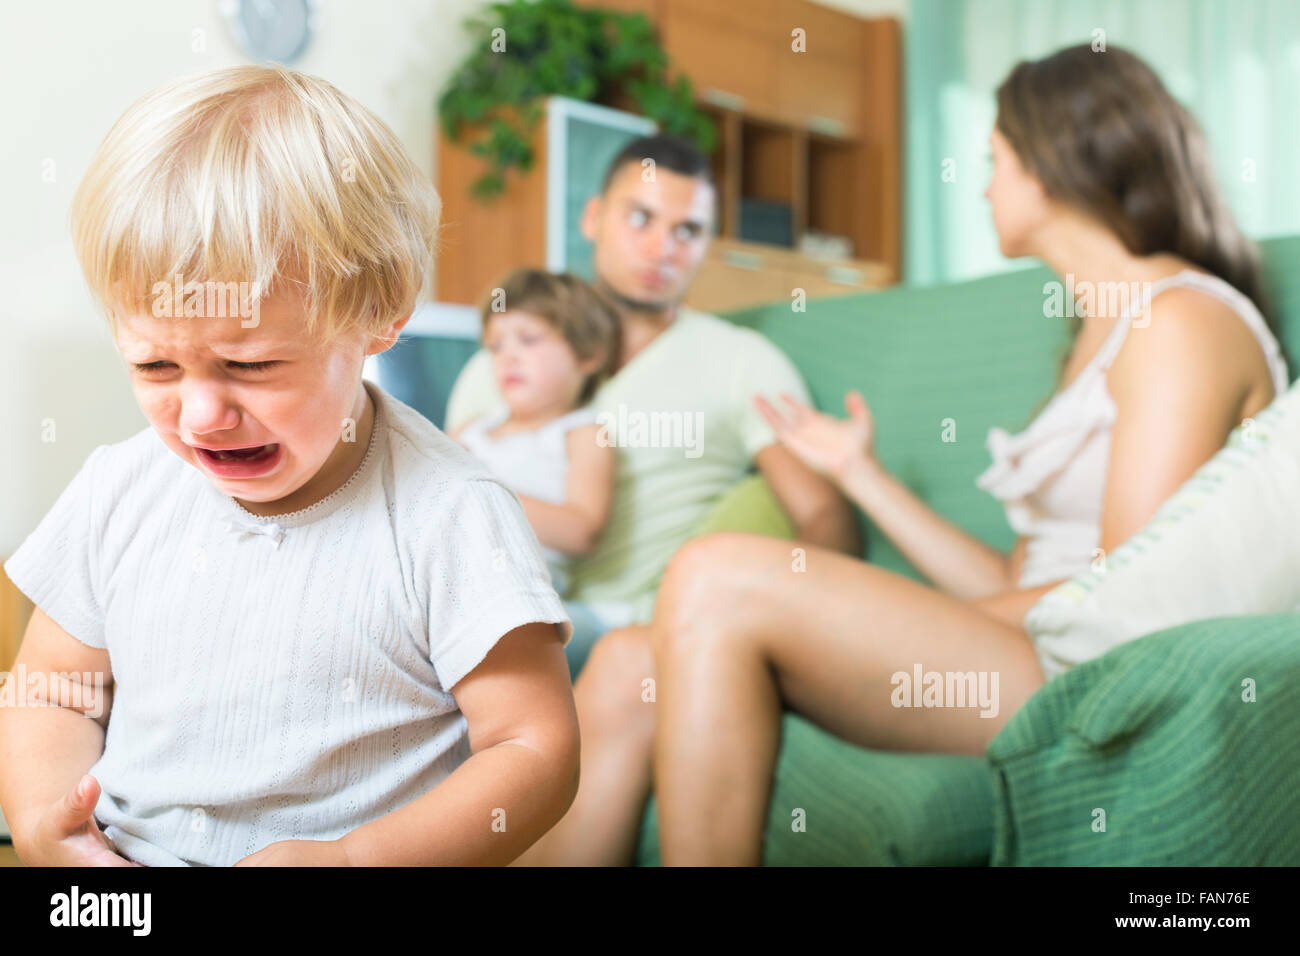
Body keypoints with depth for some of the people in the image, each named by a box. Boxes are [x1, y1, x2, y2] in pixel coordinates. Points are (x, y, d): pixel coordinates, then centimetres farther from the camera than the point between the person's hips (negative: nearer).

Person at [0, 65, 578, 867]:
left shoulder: (450, 517, -12)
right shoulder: (119, 492, 3)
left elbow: (537, 753, -11)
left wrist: (357, 857, -22)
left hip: (352, 848, -3)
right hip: (117, 855, 4)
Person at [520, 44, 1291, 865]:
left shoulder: (1185, 318, -5)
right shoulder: (1104, 333, 24)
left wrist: (908, 629, -7)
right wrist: (858, 473, 24)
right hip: (1017, 668, 9)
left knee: (719, 579, -24)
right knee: (628, 667, -6)